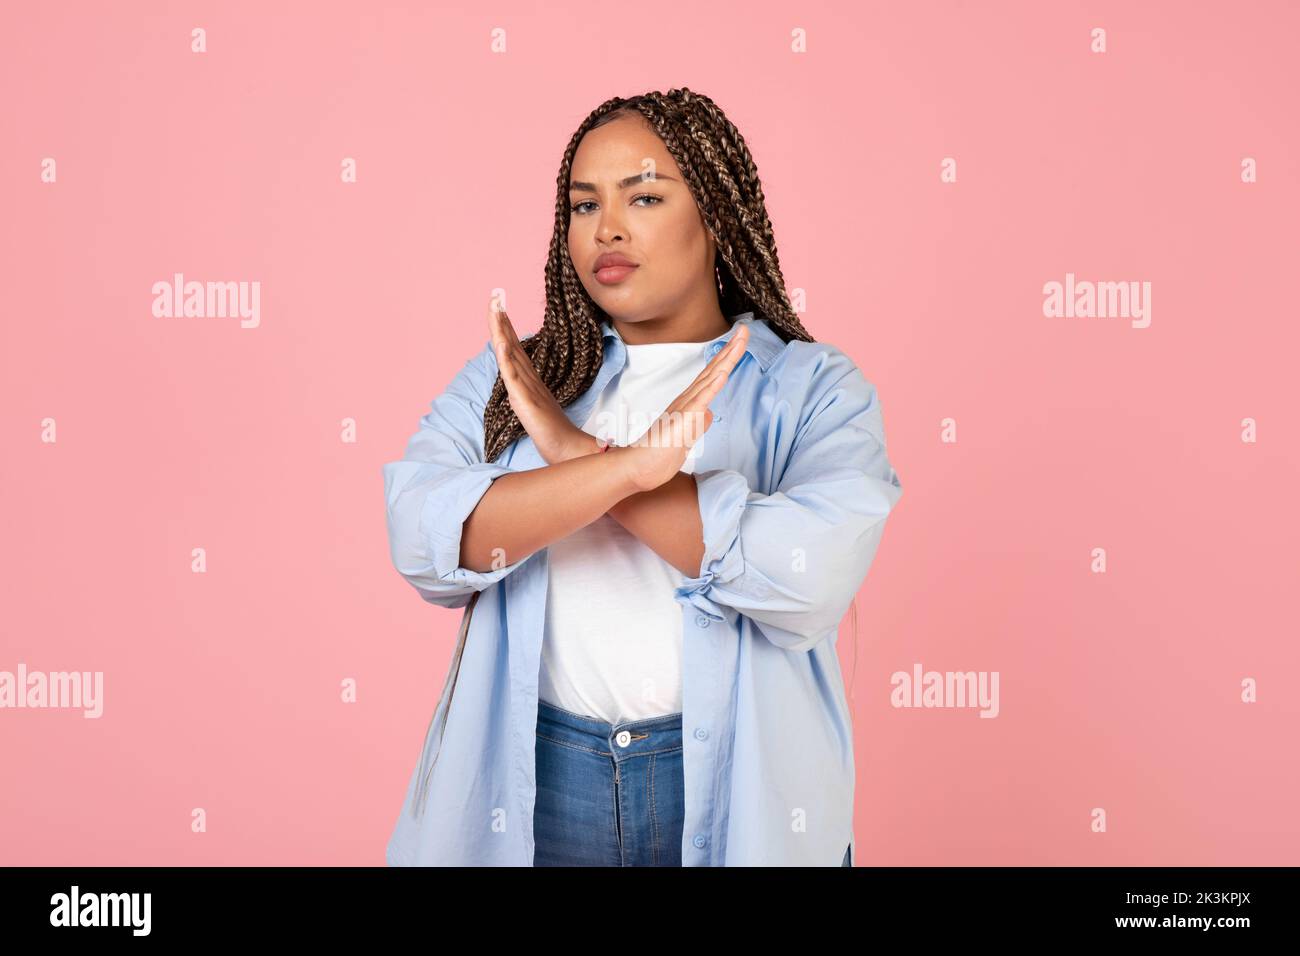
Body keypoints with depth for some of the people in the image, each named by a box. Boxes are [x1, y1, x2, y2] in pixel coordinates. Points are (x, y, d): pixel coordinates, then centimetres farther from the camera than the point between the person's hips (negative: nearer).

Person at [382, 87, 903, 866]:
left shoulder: (815, 388, -3)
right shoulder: (507, 376, 4)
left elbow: (814, 573, -21)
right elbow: (420, 540, -12)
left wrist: (576, 450, -17)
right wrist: (628, 466, -25)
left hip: (732, 784, -1)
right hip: (529, 781, 2)